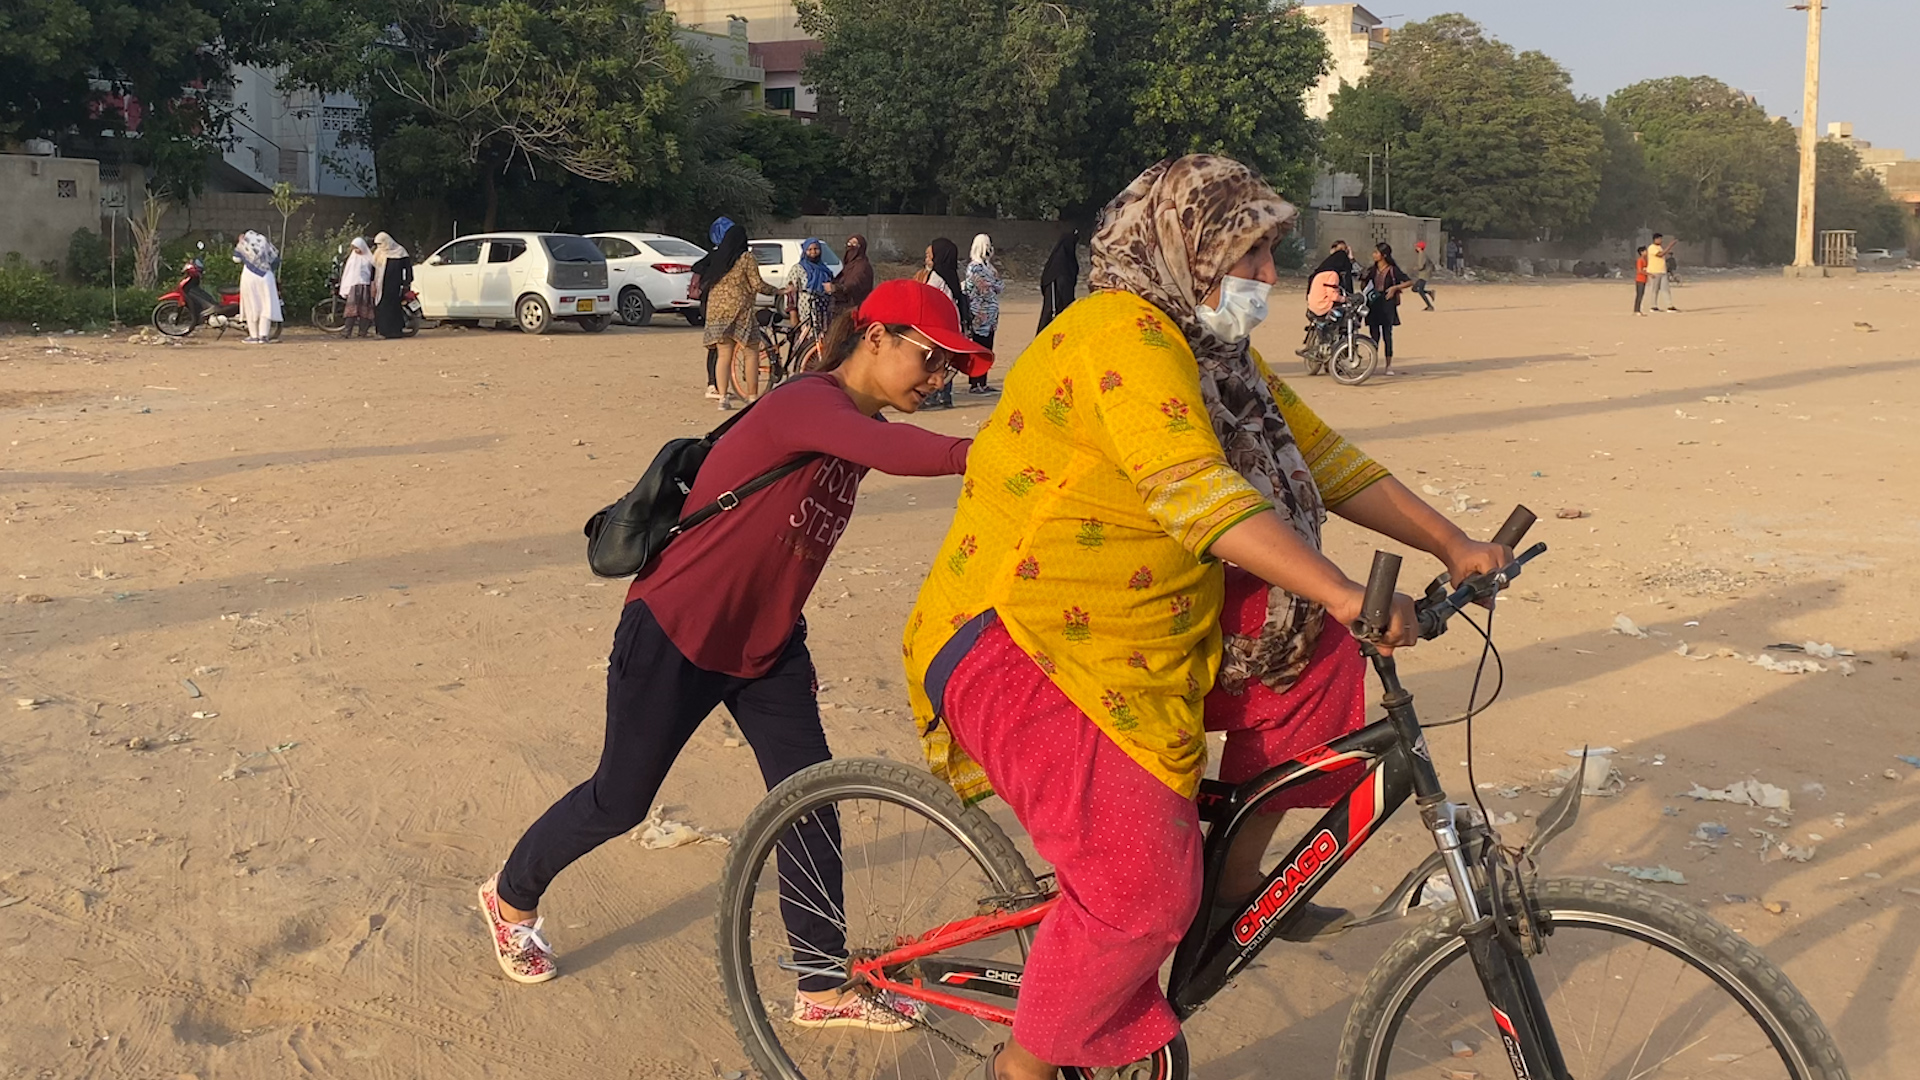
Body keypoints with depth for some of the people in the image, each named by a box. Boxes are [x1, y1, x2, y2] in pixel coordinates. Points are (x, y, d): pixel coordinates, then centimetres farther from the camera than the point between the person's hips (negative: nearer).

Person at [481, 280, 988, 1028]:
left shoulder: (860, 426, 2)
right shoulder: (806, 403, -26)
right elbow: (894, 453, -48)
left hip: (766, 641, 8)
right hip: (676, 635, -8)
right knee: (621, 800, 10)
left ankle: (825, 990, 14)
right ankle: (511, 898, 38)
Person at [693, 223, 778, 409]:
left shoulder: (714, 258, 8)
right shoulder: (746, 258, -6)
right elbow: (758, 285, -8)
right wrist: (778, 291, 4)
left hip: (716, 310, 5)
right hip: (739, 310, -5)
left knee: (724, 355, 7)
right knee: (751, 353, 4)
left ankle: (723, 397, 0)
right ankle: (752, 397, 2)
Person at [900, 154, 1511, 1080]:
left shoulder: (1217, 352, 11)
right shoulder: (1124, 332, -18)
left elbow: (1322, 459, 13)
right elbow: (1195, 490, -31)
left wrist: (1452, 547, 8)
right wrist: (1346, 594, -35)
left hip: (1144, 632, 9)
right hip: (1016, 647, -9)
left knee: (1315, 647, -1)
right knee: (1146, 887, -19)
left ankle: (1239, 877, 13)